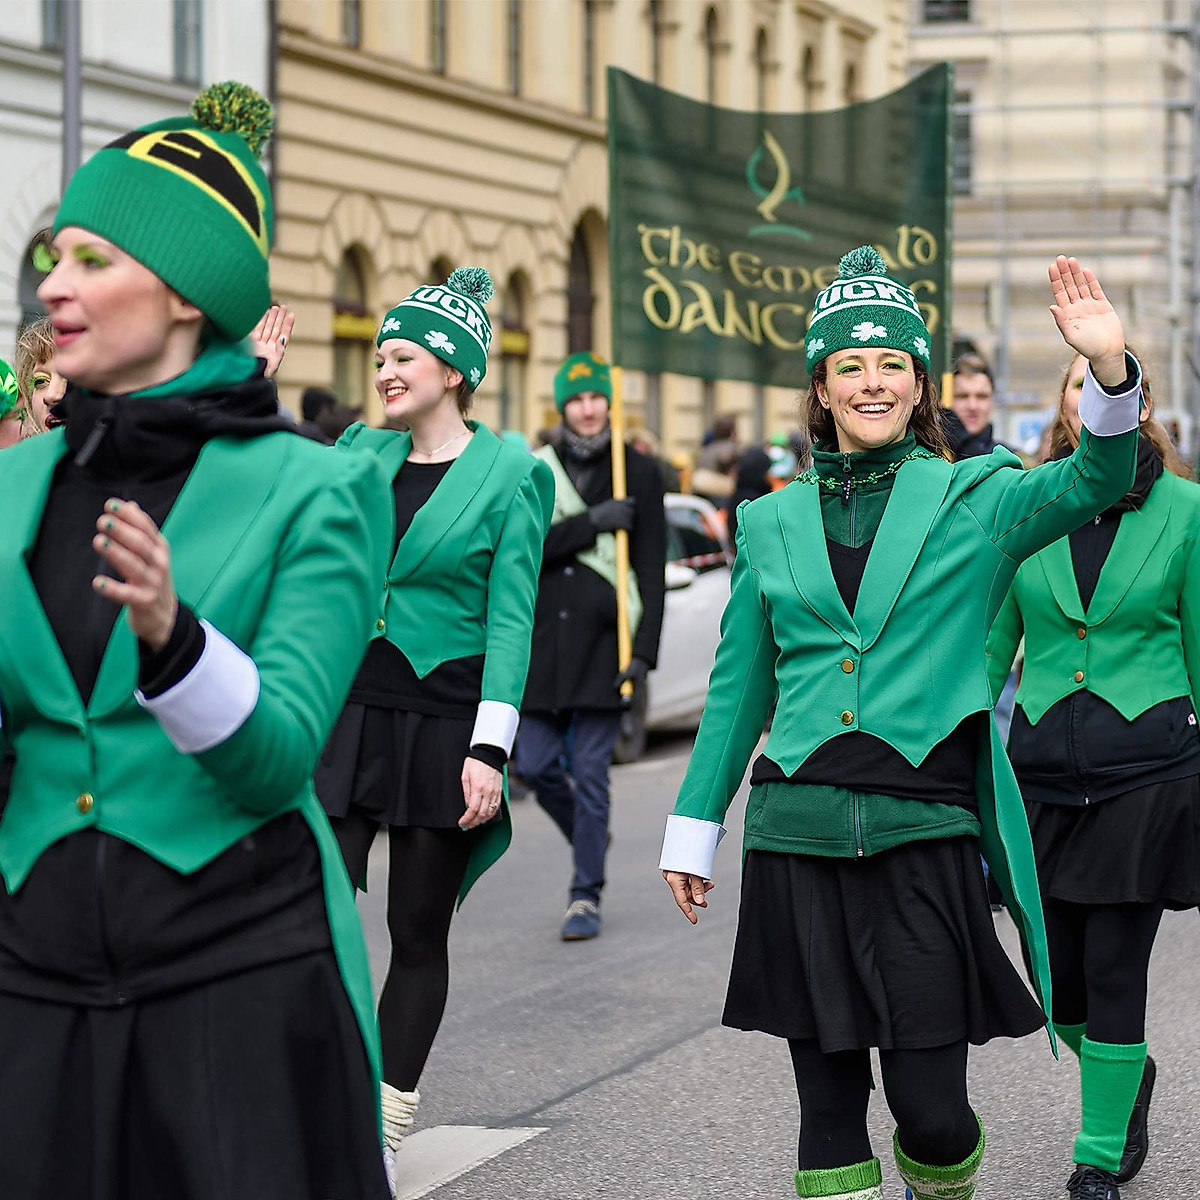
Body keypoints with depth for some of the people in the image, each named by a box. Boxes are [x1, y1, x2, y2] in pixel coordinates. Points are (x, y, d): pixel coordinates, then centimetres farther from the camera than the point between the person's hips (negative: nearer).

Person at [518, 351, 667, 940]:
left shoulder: (638, 473, 2)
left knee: (590, 772, -3)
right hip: (540, 642, 3)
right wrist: (591, 523, -19)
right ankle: (589, 839, 32)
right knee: (536, 765, 4)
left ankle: (586, 895, 6)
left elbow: (651, 570, -1)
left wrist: (644, 649, -9)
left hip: (602, 644, -2)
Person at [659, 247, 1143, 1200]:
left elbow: (1094, 482, -13)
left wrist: (1110, 367, -31)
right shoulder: (772, 522, 12)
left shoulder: (974, 500, 5)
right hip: (799, 839, 3)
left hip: (925, 835, -2)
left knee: (930, 1110, -4)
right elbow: (738, 689, 18)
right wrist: (693, 828, 17)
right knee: (829, 1104, 6)